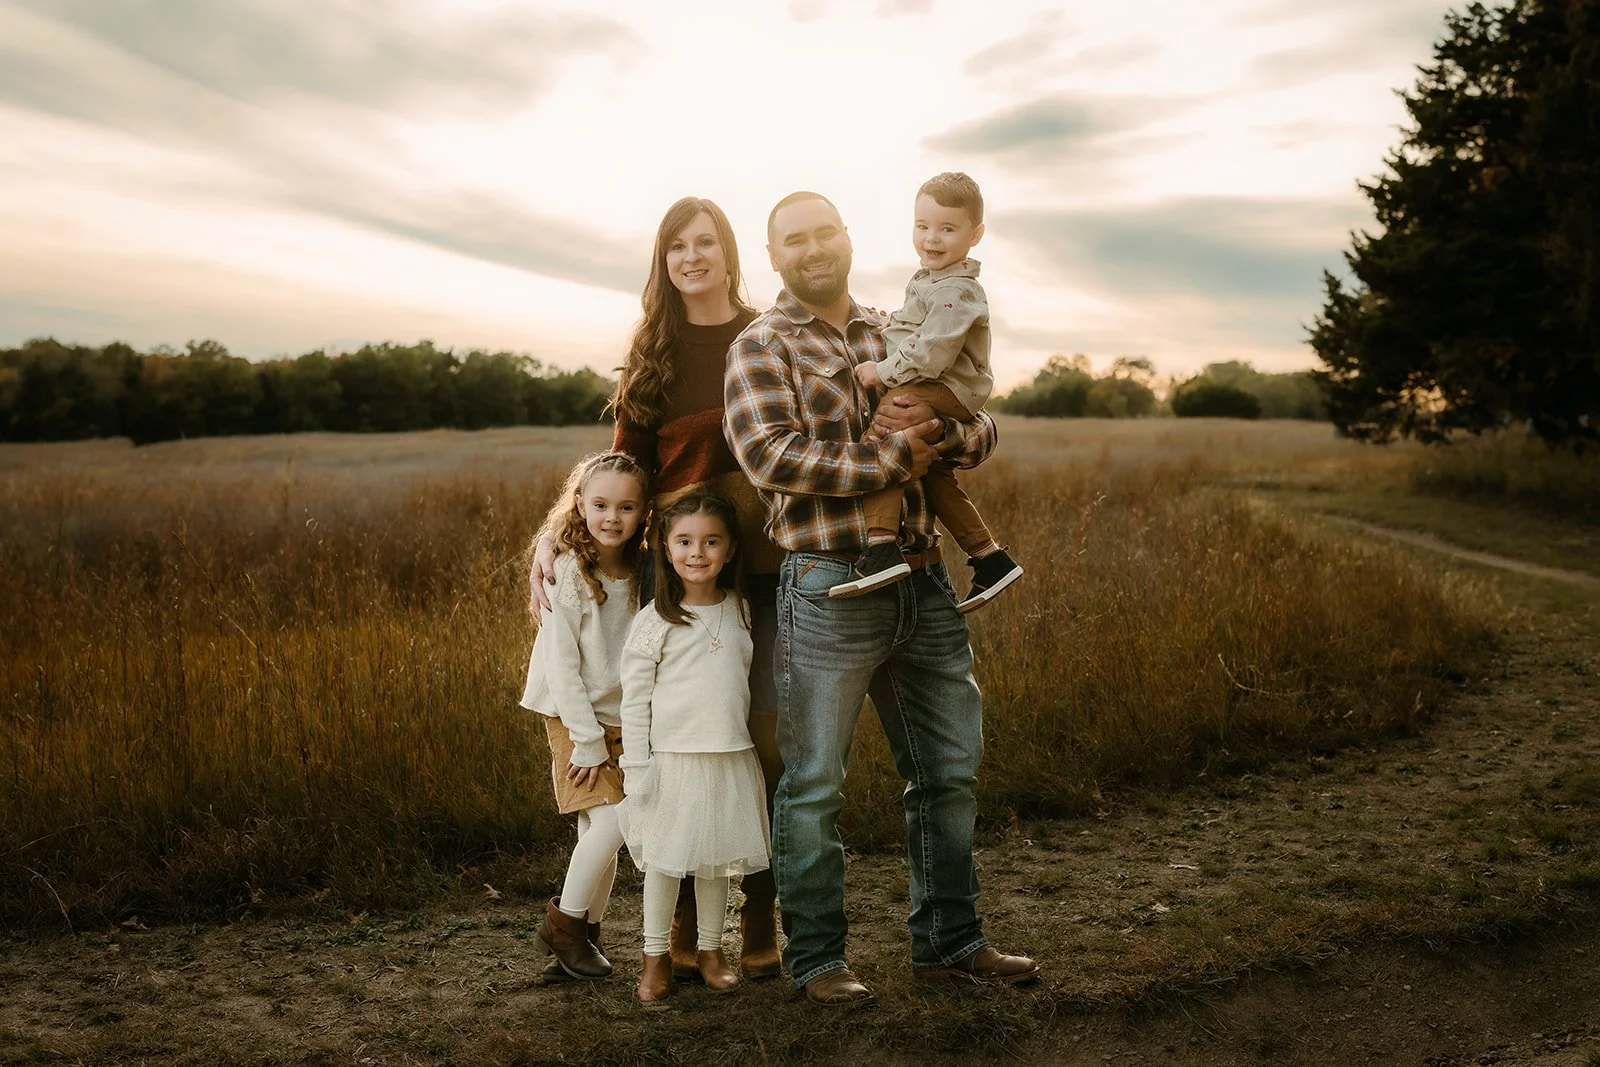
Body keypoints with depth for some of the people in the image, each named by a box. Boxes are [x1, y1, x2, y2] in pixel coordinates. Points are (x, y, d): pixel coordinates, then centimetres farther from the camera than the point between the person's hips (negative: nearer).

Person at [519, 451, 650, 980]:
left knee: (597, 832, 6)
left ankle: (587, 933, 21)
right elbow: (560, 664, -14)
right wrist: (587, 741, -15)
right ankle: (563, 921, 5)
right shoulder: (568, 574, -12)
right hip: (575, 720, -5)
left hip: (626, 723, 5)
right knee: (609, 821, -14)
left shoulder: (643, 576, 3)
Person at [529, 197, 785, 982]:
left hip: (767, 568, -1)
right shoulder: (652, 354, 8)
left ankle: (760, 929, 14)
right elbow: (624, 468, 9)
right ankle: (684, 930, 16)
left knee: (765, 741, -2)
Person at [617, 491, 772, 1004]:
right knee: (664, 862, 5)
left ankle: (710, 948, 29)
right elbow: (634, 699, -7)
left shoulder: (740, 611, 5)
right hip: (672, 759, -4)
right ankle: (656, 956, 21)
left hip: (730, 758, 4)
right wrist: (637, 768, -10)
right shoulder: (653, 622, -8)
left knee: (717, 859, 13)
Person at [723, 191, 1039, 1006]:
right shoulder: (761, 347, -2)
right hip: (830, 587, -6)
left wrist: (937, 428, -11)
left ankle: (947, 940, 29)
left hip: (923, 580, 6)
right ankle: (815, 958, 19)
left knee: (948, 769, 13)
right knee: (814, 784, 3)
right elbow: (768, 456, -18)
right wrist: (890, 458, -16)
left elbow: (981, 432, 12)